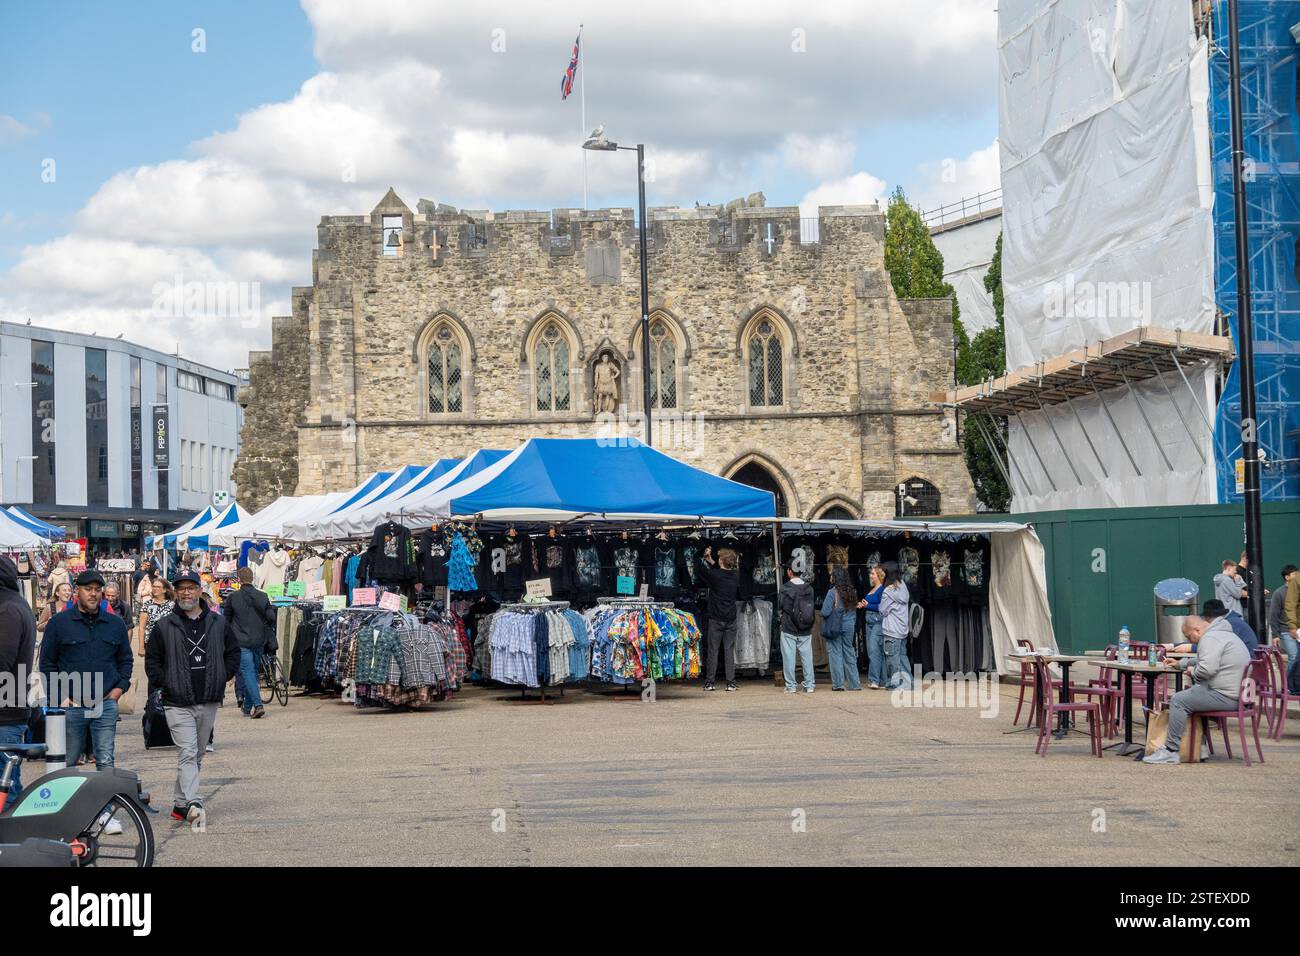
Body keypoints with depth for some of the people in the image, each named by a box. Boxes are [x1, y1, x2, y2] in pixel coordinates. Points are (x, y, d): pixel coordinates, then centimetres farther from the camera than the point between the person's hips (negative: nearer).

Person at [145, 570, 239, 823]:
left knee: (197, 755, 11)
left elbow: (233, 652, 16)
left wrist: (224, 677, 6)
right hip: (178, 703, -4)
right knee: (187, 753, -15)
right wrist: (163, 684, -4)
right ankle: (192, 804, -22)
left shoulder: (218, 623, 7)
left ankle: (180, 804, 22)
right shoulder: (165, 626, 0)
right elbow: (152, 660, 6)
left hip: (209, 702, 4)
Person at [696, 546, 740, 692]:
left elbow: (698, 566, 2)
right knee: (729, 651, 5)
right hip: (731, 619, 3)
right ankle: (731, 683, 2)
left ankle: (709, 682, 3)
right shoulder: (736, 575, 0)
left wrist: (704, 556, 19)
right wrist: (712, 562, 25)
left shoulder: (714, 575, -12)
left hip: (716, 619, -3)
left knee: (712, 651, 3)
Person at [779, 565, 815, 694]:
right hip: (806, 631, 4)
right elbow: (812, 607, 4)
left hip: (789, 629, -4)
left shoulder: (786, 589, -12)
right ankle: (810, 685, 11)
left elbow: (782, 606, -7)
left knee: (789, 657, 3)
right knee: (806, 656, 9)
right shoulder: (809, 588, -1)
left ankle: (791, 686, 3)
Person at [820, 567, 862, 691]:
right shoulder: (851, 592, 5)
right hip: (849, 626, 5)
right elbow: (854, 612, 11)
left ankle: (838, 683, 0)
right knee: (849, 653, 11)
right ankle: (854, 683, 13)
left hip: (834, 627, -5)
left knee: (835, 653, 1)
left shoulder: (832, 592, -14)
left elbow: (825, 612, -16)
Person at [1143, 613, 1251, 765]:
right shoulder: (1223, 633, 23)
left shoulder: (1210, 638, -13)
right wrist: (1180, 663, 30)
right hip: (1238, 694, 11)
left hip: (1227, 697, -11)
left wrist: (1193, 672, -6)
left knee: (1178, 701, -10)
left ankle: (1171, 751, -10)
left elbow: (1207, 669, -26)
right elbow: (1207, 661, 38)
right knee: (1193, 696, 28)